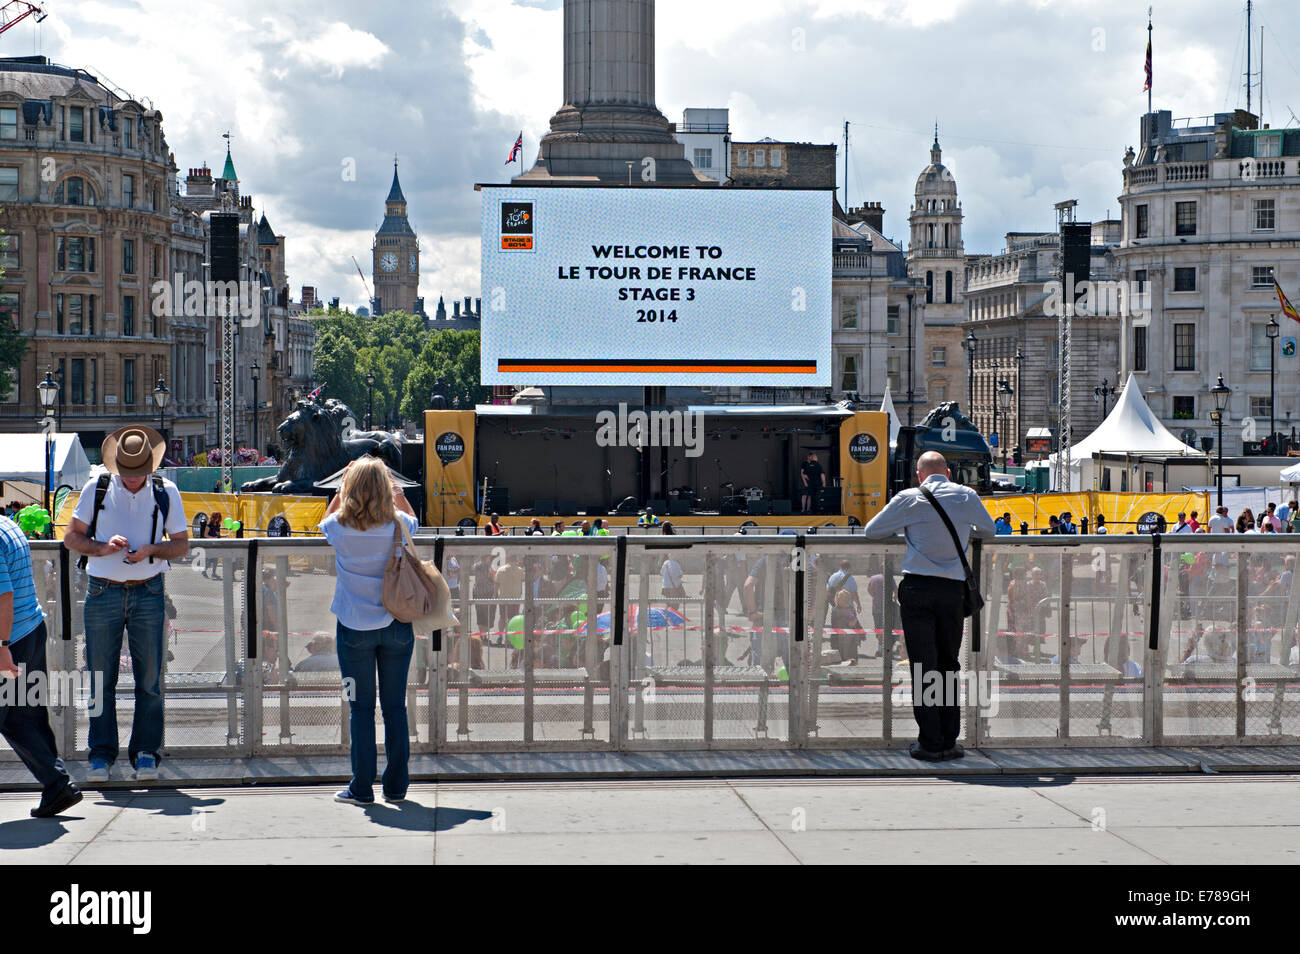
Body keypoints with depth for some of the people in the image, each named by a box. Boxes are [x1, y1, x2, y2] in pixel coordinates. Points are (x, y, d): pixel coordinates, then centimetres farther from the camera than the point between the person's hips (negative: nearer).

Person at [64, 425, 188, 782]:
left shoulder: (166, 493, 4)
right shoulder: (96, 488, 2)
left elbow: (181, 544, 7)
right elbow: (71, 537, 5)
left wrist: (151, 549, -12)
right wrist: (104, 548, -13)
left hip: (148, 593, 0)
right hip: (102, 592, 0)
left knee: (149, 678, -1)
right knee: (101, 677, 1)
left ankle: (146, 752, 7)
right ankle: (101, 753, 8)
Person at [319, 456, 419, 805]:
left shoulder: (341, 528, -9)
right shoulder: (397, 525, -7)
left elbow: (326, 521, 17)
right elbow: (413, 519, 19)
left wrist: (342, 486, 16)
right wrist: (395, 489, 15)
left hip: (355, 628, -1)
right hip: (396, 626, 1)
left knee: (361, 708, 4)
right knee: (395, 707, 7)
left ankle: (362, 787, 6)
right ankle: (396, 786, 12)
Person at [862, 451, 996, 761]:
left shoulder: (909, 498, 1)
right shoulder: (967, 496, 8)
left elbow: (870, 532, 10)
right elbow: (989, 531, 25)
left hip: (918, 587, -2)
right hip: (953, 588, 2)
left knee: (922, 666, 1)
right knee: (948, 665, 12)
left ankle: (931, 743, 1)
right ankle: (949, 741, 12)